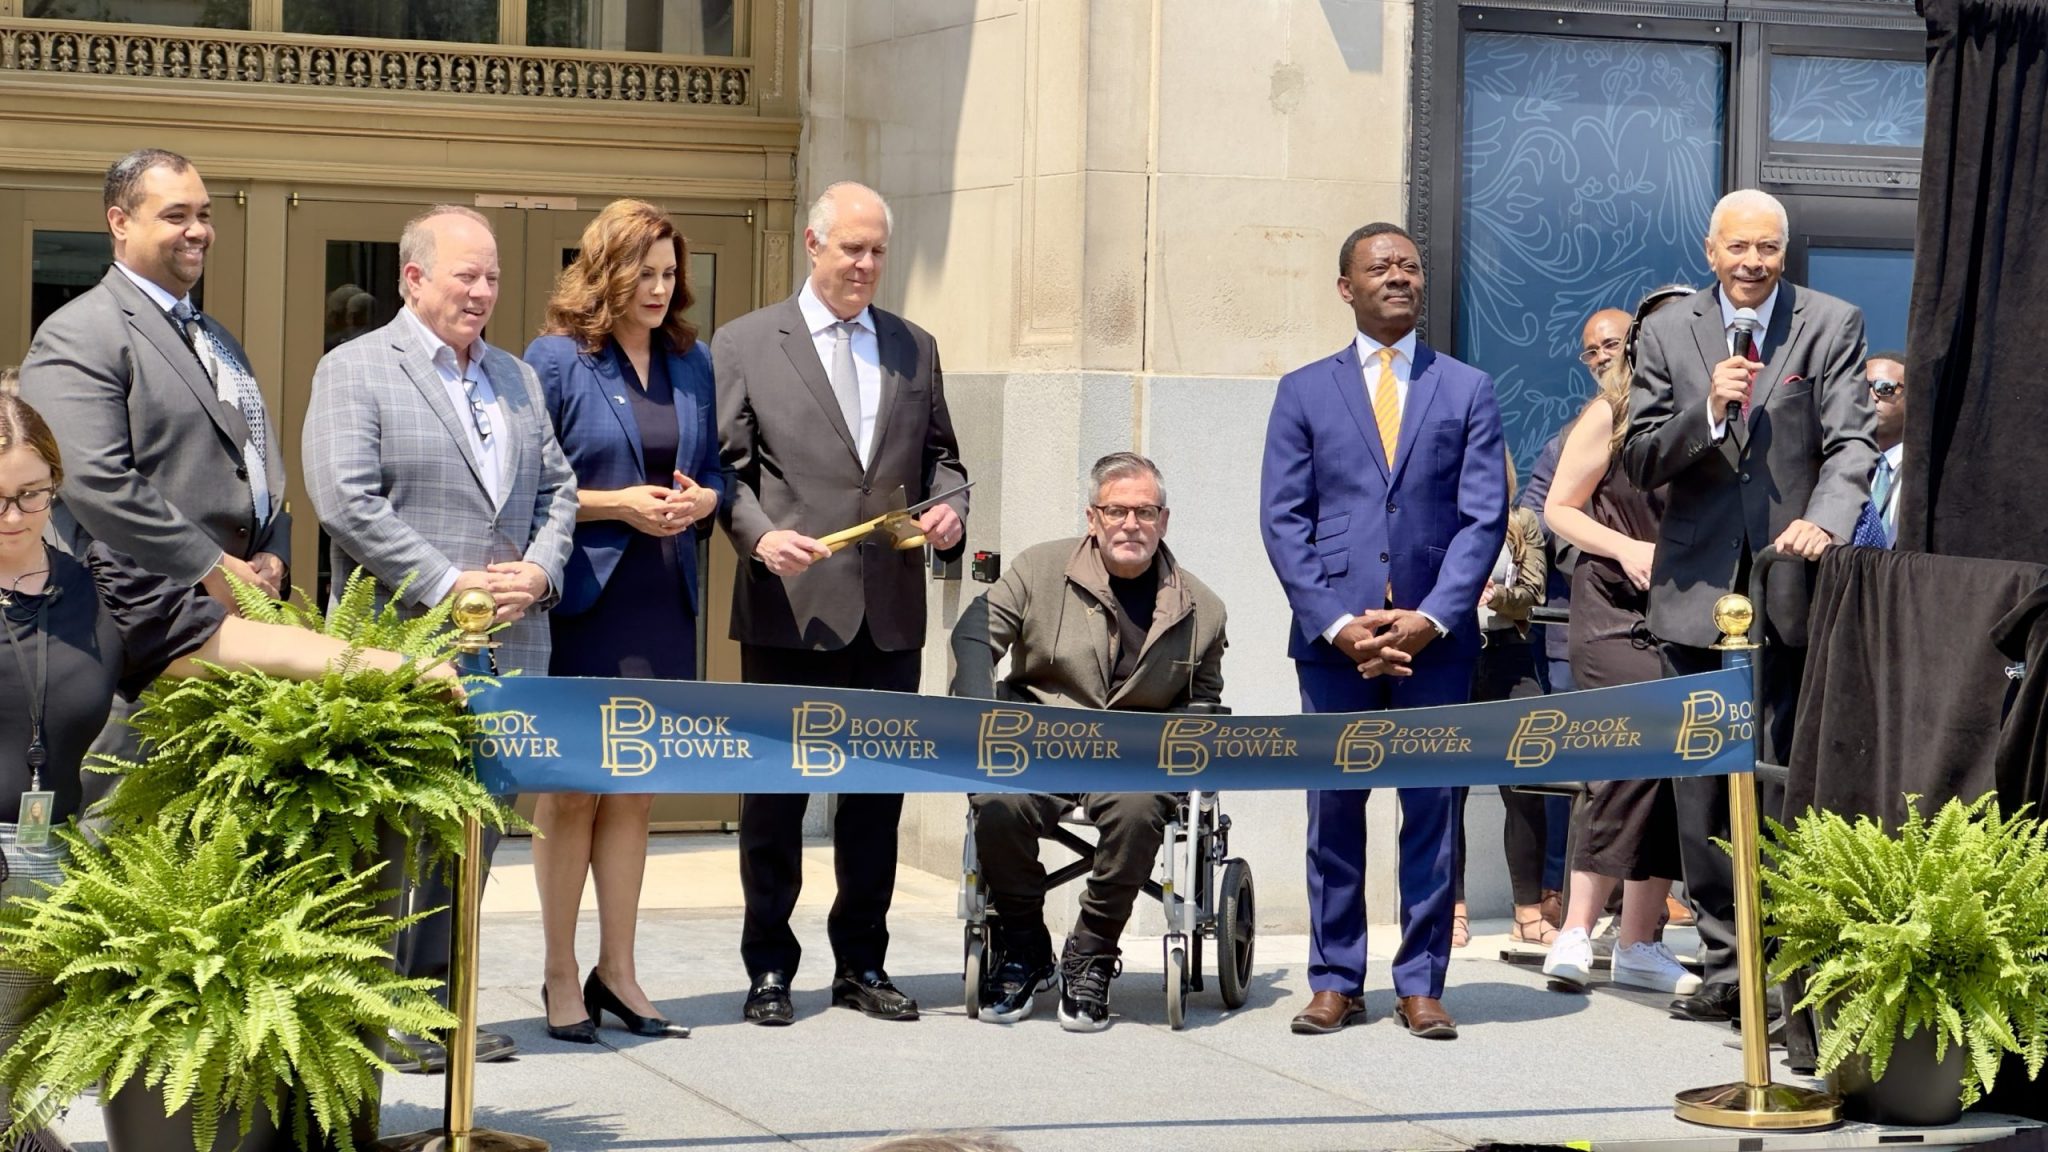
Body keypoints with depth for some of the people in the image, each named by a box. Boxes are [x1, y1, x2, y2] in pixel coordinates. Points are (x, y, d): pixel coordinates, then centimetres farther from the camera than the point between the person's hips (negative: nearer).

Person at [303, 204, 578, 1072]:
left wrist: (539, 571, -2)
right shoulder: (354, 371, -3)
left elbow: (557, 489, 18)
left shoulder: (516, 379, 18)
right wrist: (447, 585, -16)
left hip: (504, 645, 6)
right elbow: (346, 502, -13)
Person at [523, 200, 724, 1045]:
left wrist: (703, 499, -4)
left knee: (636, 789, 10)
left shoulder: (690, 363, 11)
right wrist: (618, 505, -15)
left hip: (664, 601, 5)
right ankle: (562, 980, 10)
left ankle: (617, 973, 18)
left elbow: (716, 471, 18)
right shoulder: (556, 360, -6)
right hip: (582, 599, -5)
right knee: (573, 789, 2)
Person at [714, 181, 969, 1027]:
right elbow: (727, 467, 0)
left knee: (878, 793, 9)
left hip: (891, 610, 4)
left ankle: (861, 964, 19)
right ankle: (769, 967, 11)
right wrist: (760, 536, -17)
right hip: (791, 607, -4)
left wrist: (949, 507, -3)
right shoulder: (744, 345, 3)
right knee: (776, 792, 2)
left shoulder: (914, 348, 15)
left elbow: (940, 455, 18)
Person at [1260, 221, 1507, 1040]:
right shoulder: (1304, 392, 10)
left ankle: (1421, 983, 8)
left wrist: (1429, 618, -11)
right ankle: (1335, 982, 10)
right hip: (1333, 633, 0)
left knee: (1432, 811, 1)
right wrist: (1336, 623, -9)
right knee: (1334, 809, 2)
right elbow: (1283, 520, 4)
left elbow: (1484, 518, 2)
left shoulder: (1467, 390, 10)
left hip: (1436, 636, 0)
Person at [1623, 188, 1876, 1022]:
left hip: (1792, 587, -3)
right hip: (1698, 590, 3)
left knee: (1791, 785, -6)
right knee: (1704, 794, 5)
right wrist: (1708, 411, -13)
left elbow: (1851, 443, -6)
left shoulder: (1832, 325, 3)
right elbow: (1640, 462, 6)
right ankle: (1728, 965, 14)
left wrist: (1825, 520, -25)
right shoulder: (1668, 334, 10)